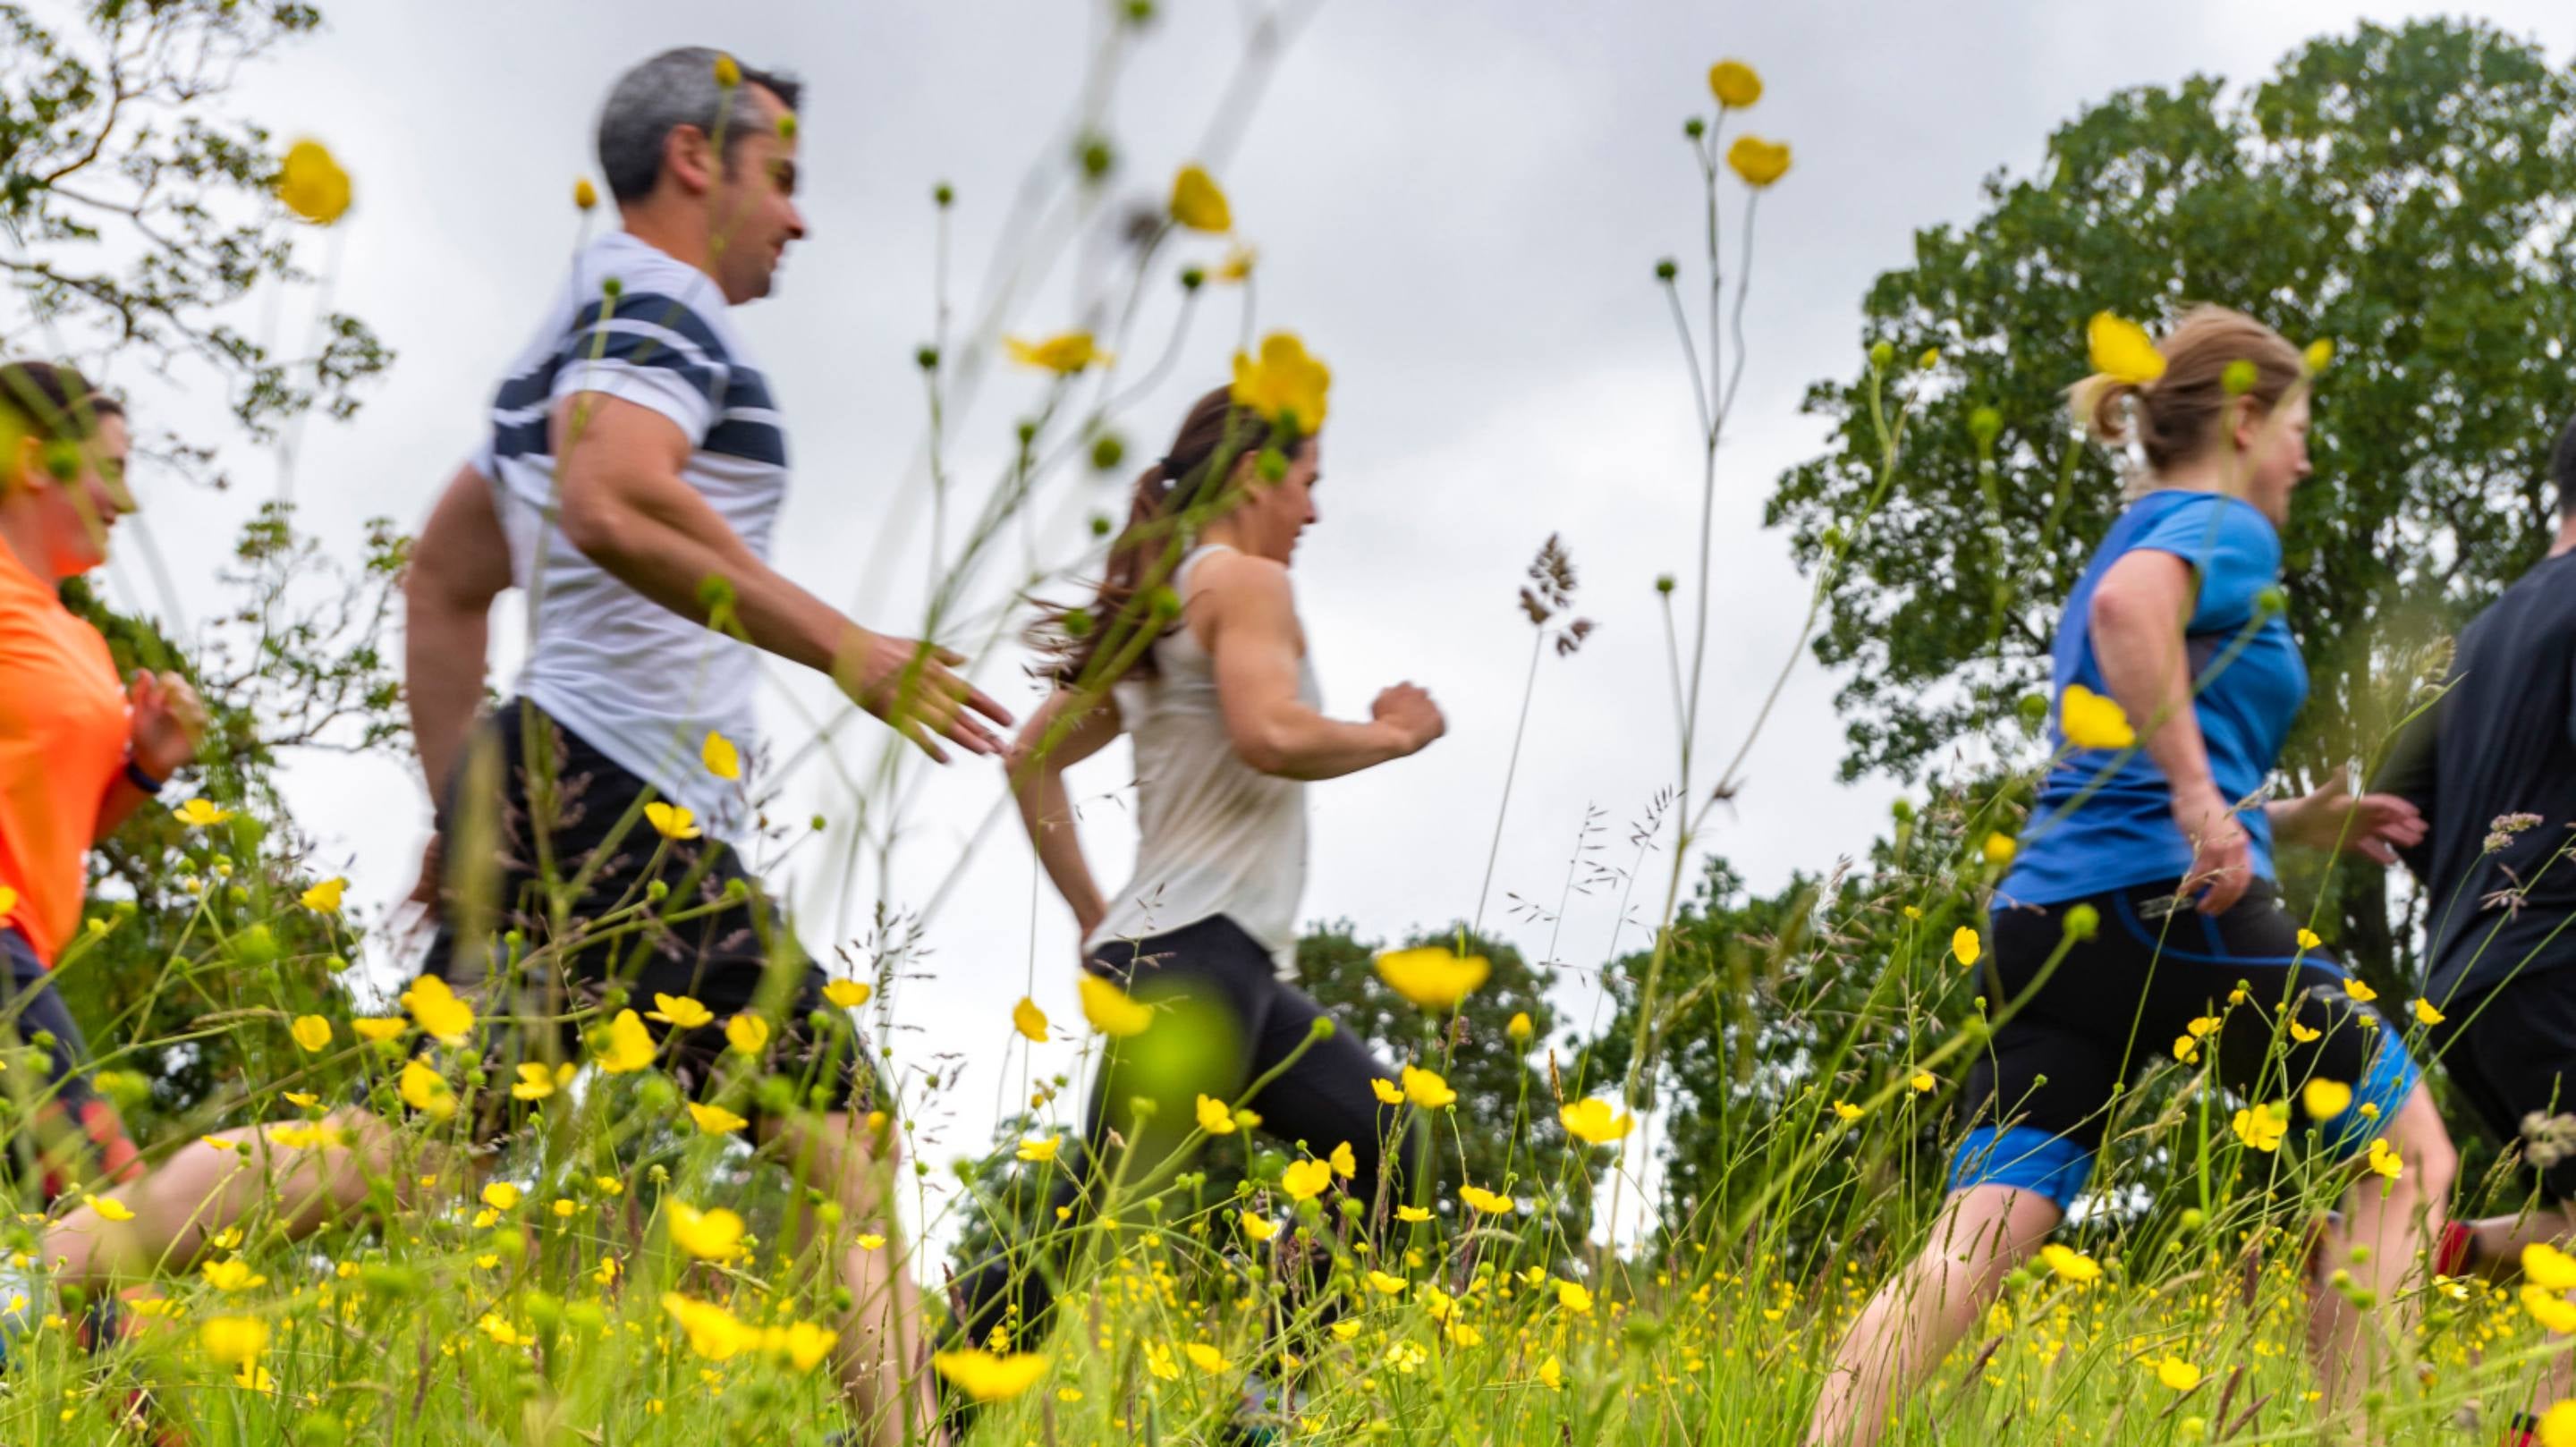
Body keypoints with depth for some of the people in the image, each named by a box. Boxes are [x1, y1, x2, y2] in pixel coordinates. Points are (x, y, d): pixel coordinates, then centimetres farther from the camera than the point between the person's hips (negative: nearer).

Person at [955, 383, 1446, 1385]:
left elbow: (1033, 758, 21)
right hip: (1197, 952, -10)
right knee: (1097, 1227, -12)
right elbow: (1271, 734, -23)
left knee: (1380, 1145, 14)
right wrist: (1395, 735, -6)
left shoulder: (1150, 615, 19)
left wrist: (1092, 914, 22)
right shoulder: (1246, 583, -6)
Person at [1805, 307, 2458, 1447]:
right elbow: (2128, 606, -24)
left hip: (2047, 920, 8)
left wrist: (2286, 826, 27)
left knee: (1974, 1243, -3)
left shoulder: (2135, 533, 29)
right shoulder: (2225, 530, 2)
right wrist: (2202, 797, -25)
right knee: (2406, 1155, 9)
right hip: (2174, 905, -8)